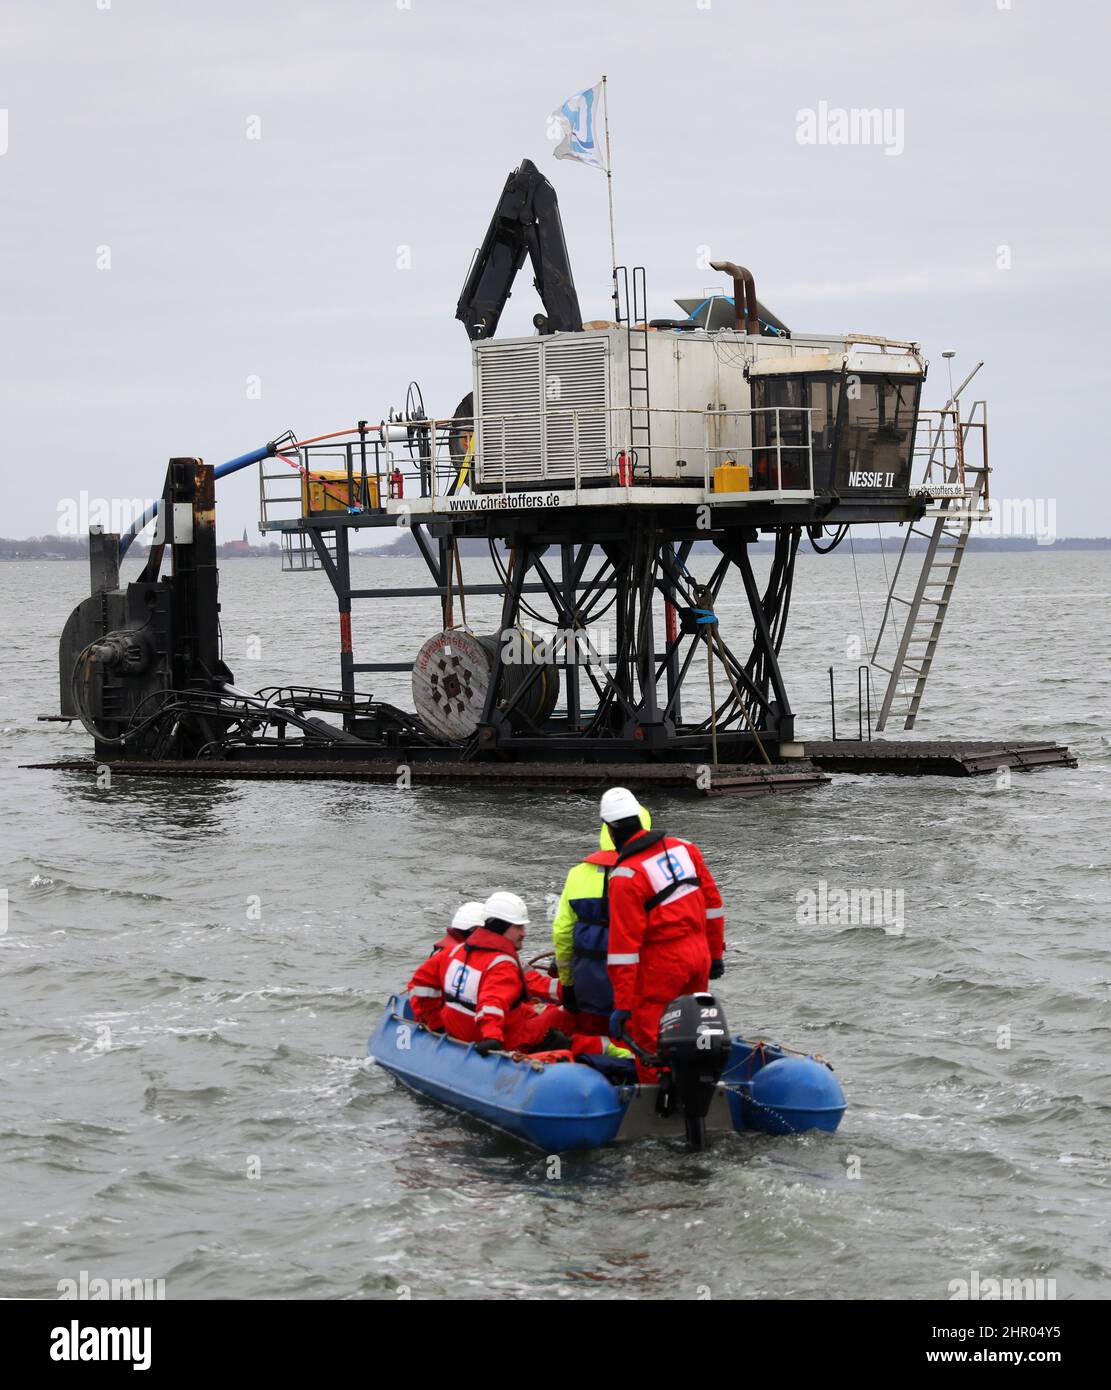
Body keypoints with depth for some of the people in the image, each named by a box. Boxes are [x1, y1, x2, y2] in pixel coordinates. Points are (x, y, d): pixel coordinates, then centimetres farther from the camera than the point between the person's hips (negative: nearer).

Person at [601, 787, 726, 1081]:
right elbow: (712, 903, 11)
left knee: (647, 1038, 2)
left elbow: (624, 944, -18)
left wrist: (622, 1006, -15)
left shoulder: (626, 876, -17)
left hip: (660, 964, -7)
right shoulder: (683, 848, 4)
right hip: (699, 955, 7)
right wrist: (715, 953, 21)